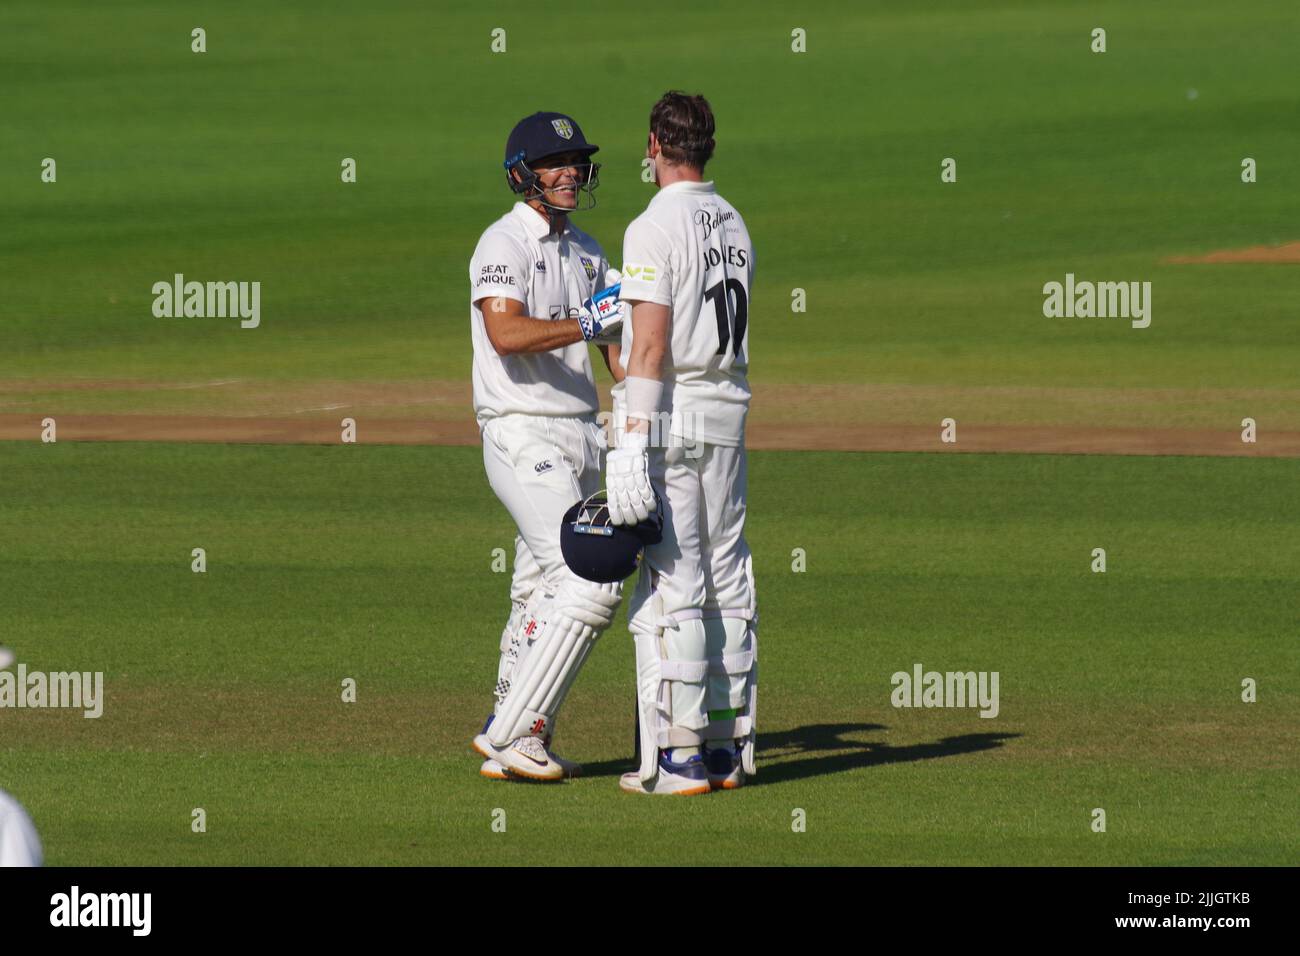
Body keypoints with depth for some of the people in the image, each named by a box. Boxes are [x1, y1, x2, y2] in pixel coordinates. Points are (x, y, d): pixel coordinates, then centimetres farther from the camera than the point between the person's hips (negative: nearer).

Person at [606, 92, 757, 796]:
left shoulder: (655, 228, -13)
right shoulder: (734, 225, 13)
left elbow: (651, 344, -20)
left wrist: (633, 446, -23)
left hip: (670, 419, -8)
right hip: (730, 417, 8)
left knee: (669, 587, -7)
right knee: (726, 584, 11)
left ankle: (677, 758, -9)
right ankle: (729, 748, 14)